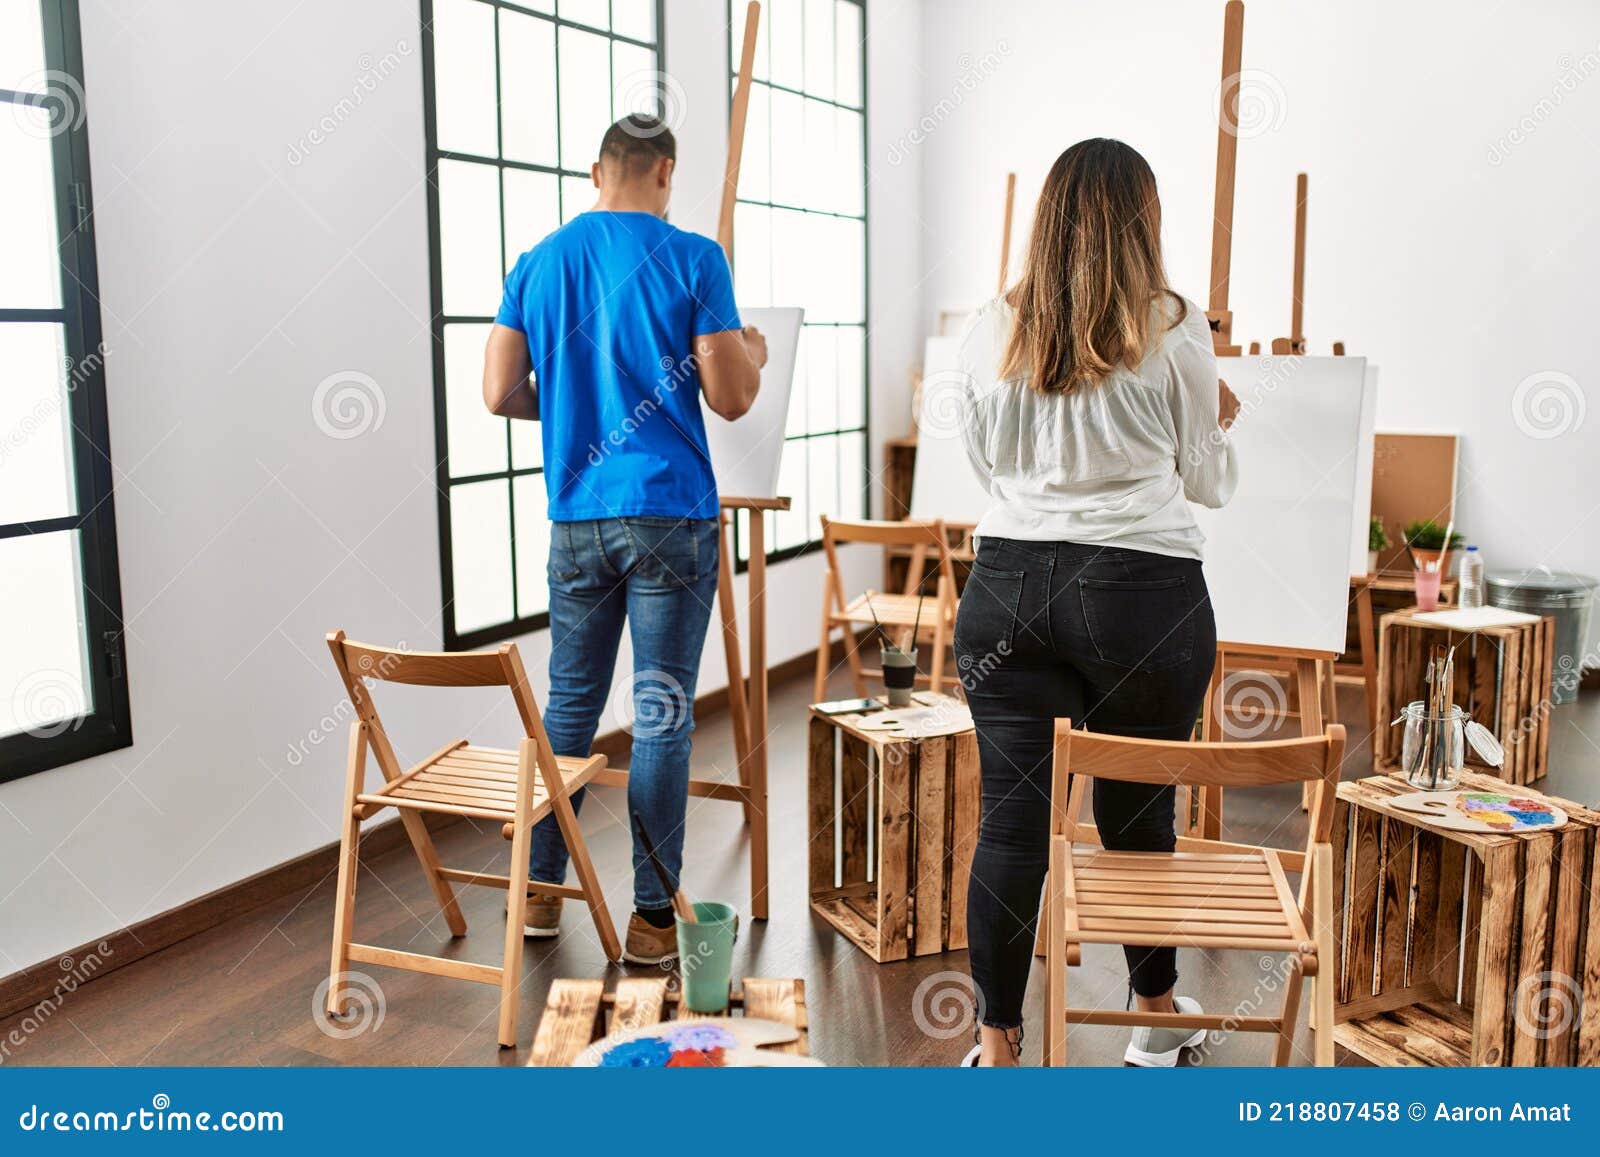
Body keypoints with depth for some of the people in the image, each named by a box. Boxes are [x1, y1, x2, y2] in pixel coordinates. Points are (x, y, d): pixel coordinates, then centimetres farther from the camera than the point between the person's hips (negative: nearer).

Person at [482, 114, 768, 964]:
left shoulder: (536, 264, 7)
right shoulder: (693, 259, -5)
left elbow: (500, 393, 5)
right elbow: (729, 398, -8)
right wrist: (754, 355, 14)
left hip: (577, 518, 4)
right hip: (670, 513, -4)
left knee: (570, 700, 15)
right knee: (662, 711, 2)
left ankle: (539, 891, 25)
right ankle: (652, 918, 9)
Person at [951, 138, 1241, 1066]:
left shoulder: (991, 332, 4)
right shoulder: (1174, 331, -3)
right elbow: (1211, 483, 7)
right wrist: (1221, 419, 27)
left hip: (1011, 586, 2)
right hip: (1144, 594, -2)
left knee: (1012, 817, 4)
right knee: (1140, 814, 13)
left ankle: (999, 1042, 13)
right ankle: (1158, 1018, 34)